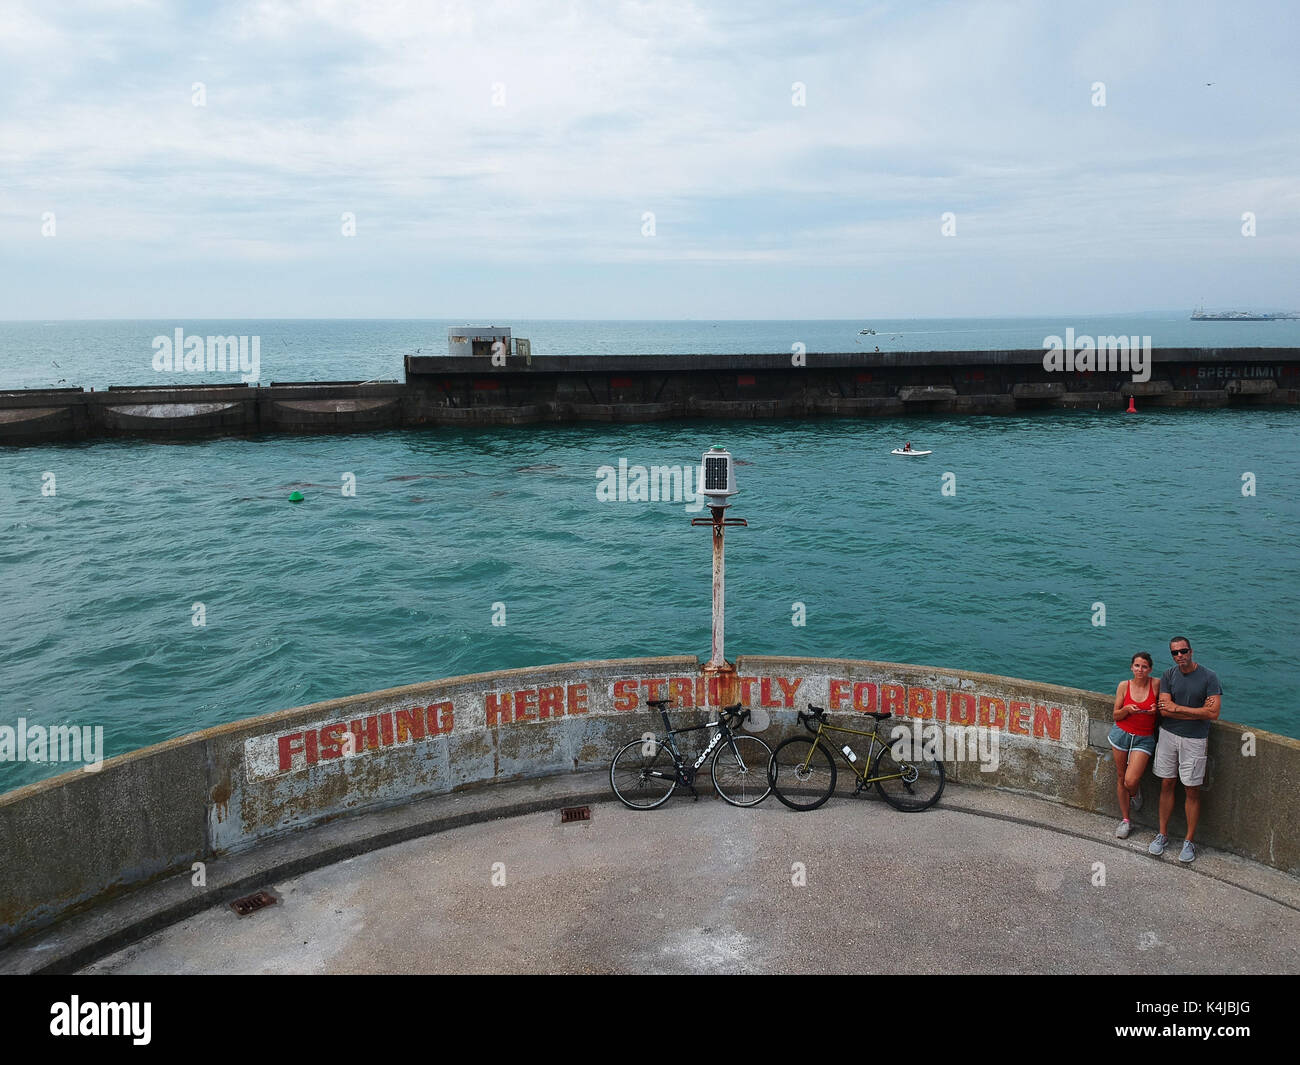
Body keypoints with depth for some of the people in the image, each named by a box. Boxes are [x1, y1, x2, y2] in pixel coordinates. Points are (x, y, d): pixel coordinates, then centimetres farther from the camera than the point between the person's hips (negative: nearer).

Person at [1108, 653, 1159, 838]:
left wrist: (1156, 709, -15)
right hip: (1121, 733, 2)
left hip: (1144, 738, -2)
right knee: (1120, 777, 9)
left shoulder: (1156, 684, -7)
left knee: (1131, 781, -15)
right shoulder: (1124, 686, -3)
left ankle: (1135, 794, 24)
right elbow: (1115, 715, 2)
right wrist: (1127, 709, -19)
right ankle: (1125, 821, 24)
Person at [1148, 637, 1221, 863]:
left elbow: (1213, 714, -17)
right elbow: (1164, 710, -8)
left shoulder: (1208, 677, -9)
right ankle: (1163, 834, 22)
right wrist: (1198, 711, -14)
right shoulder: (1169, 675, -1)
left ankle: (1189, 841, 16)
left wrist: (1177, 708, -13)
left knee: (1192, 791, 4)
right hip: (1168, 735, 3)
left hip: (1194, 740, -3)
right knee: (1167, 785, 10)